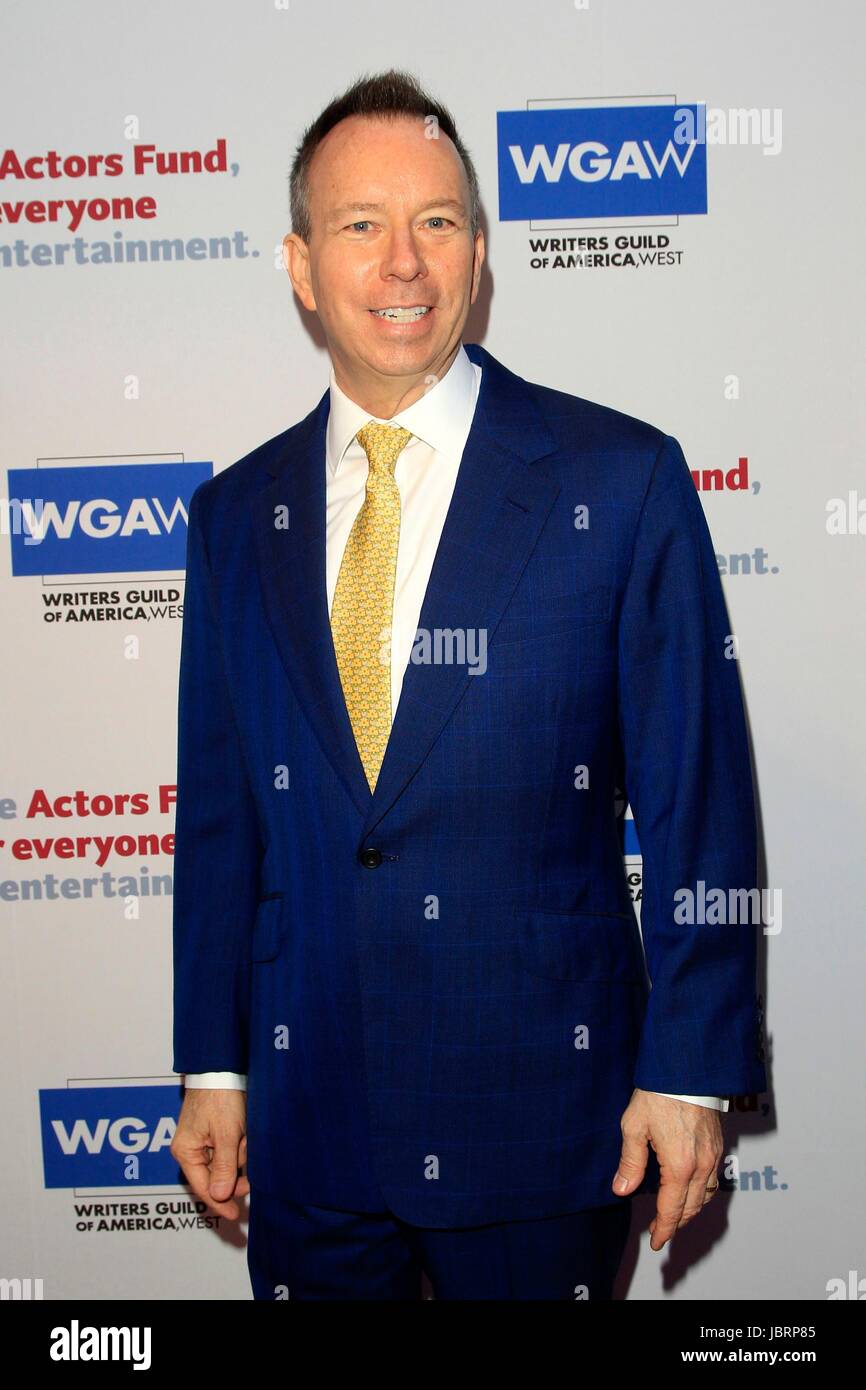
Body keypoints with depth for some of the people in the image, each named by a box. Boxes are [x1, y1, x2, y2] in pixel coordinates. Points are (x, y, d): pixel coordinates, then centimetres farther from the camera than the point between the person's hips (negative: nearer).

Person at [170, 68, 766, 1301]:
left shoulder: (623, 479, -7)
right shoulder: (236, 513, 4)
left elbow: (696, 805, -6)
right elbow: (219, 811, 7)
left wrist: (690, 1071, -8)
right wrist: (211, 1066, 7)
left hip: (541, 1116, -3)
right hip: (306, 1117, 3)